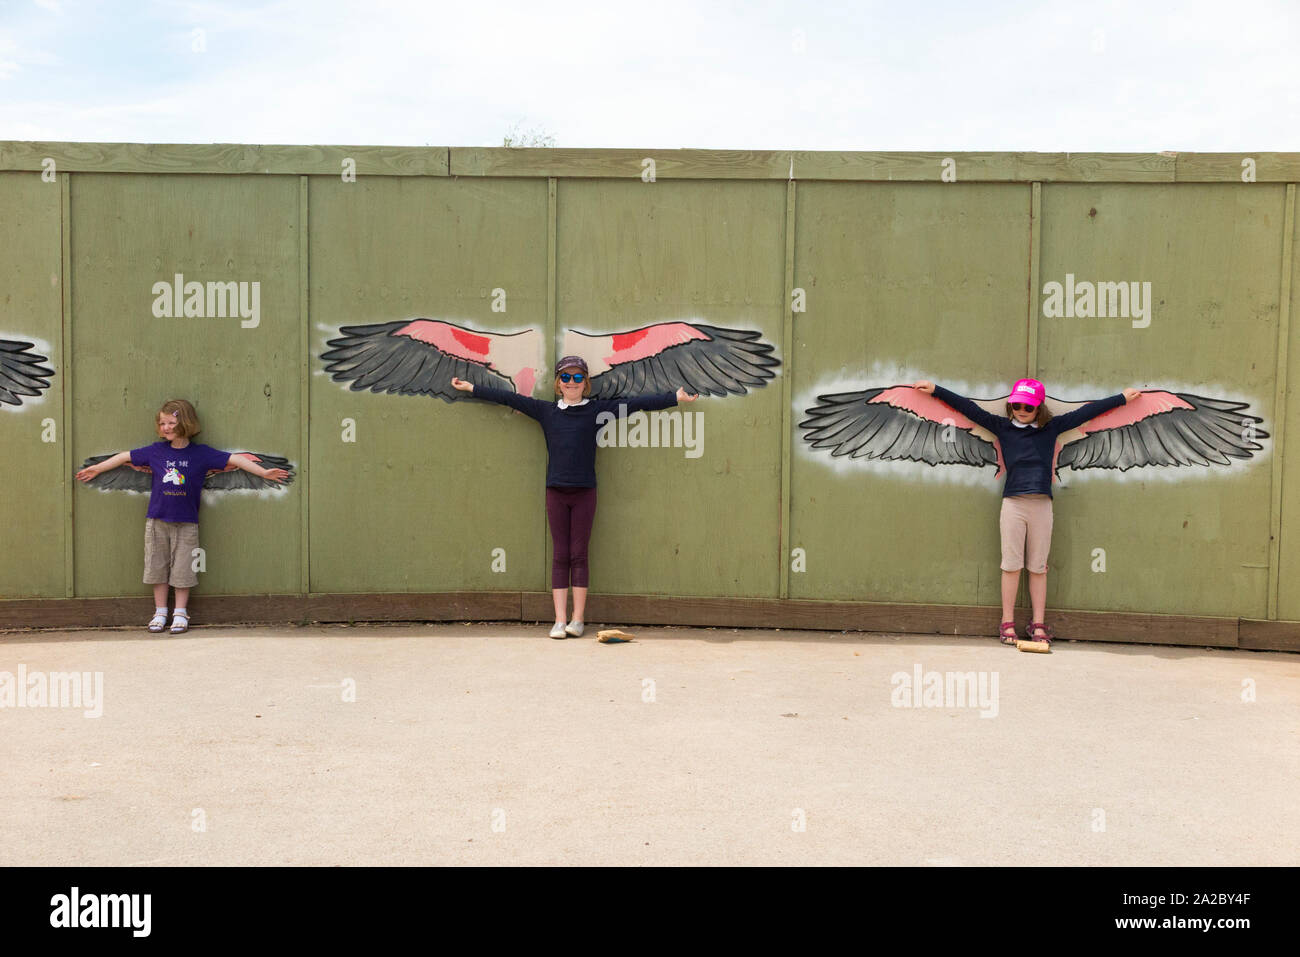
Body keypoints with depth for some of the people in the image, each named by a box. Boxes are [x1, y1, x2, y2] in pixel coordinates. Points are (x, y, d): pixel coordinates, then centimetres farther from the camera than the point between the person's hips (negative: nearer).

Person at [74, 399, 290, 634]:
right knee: (157, 567, 8)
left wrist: (264, 473, -8)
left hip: (186, 522, -2)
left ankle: (180, 614, 13)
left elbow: (234, 460, -5)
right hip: (157, 520, 2)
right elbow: (126, 457, 12)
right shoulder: (155, 451, 2)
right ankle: (160, 612, 19)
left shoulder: (201, 454, -5)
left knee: (183, 569, 2)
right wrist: (96, 469, 18)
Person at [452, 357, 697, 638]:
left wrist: (674, 398, -1)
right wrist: (471, 388, 17)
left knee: (579, 555, 1)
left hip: (584, 491, -1)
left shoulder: (597, 410, 4)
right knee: (560, 556, 2)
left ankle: (578, 619, 7)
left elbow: (633, 403, 1)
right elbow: (509, 398, 14)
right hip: (556, 491, 1)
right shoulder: (546, 411, 9)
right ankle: (559, 621, 4)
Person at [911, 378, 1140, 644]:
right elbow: (969, 408, 9)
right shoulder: (1002, 427, 9)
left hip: (1042, 505, 1)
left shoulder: (1052, 427, 10)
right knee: (1011, 565, 1)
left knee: (1038, 567, 5)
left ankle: (1038, 625, 11)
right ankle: (1007, 623, 7)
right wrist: (935, 389, 9)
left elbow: (1086, 412, 16)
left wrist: (1122, 398, 23)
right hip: (1013, 503, -1)